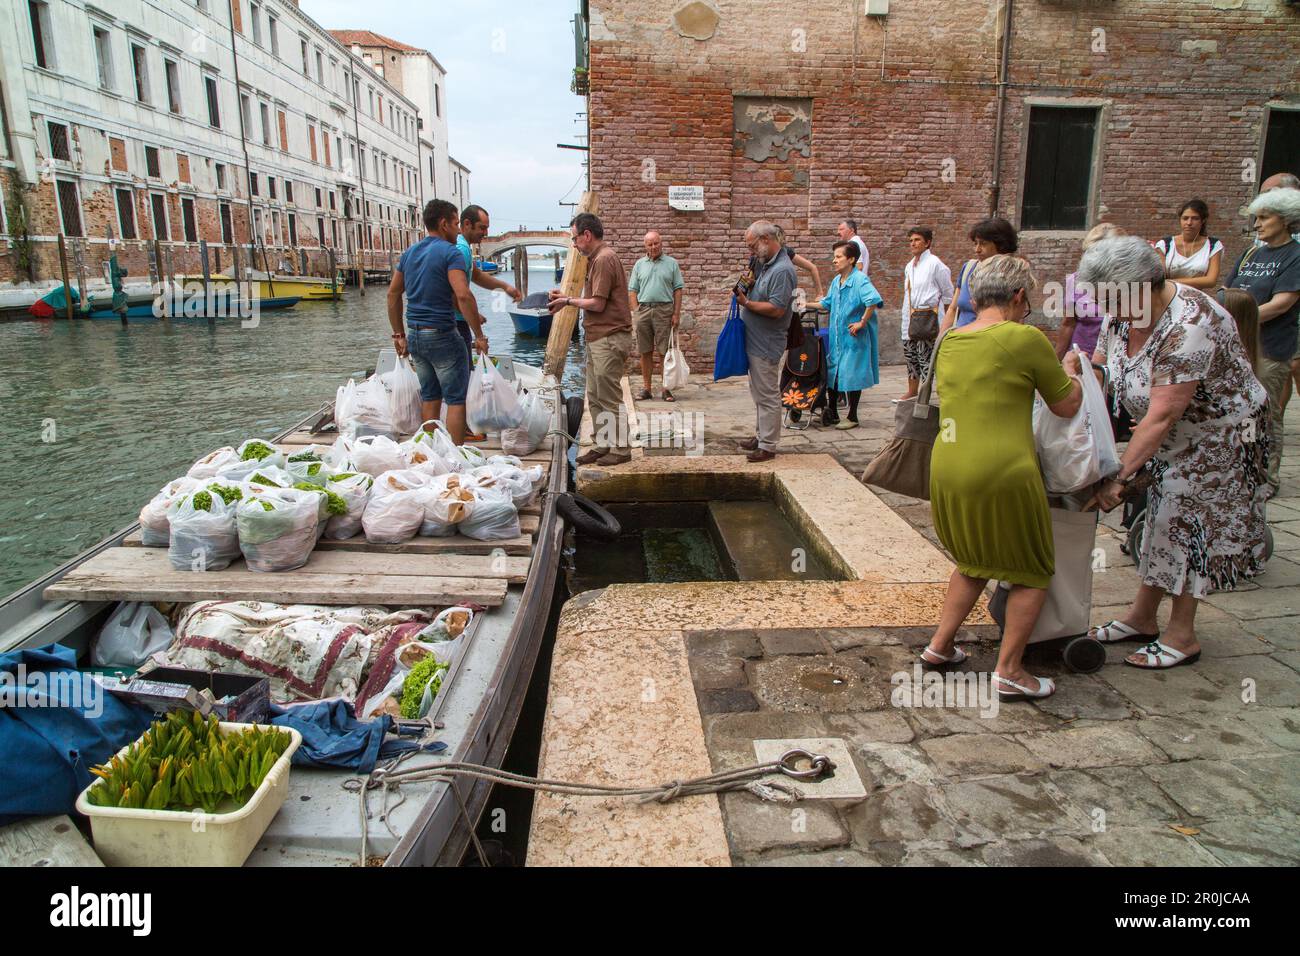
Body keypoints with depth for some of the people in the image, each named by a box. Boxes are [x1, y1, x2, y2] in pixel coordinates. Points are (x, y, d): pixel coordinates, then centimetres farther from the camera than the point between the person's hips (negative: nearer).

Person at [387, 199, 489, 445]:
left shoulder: (409, 254, 11)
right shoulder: (450, 252, -12)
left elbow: (393, 294, 15)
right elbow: (463, 295, -24)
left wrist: (399, 334, 20)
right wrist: (479, 335, -18)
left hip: (414, 336, 8)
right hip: (442, 336, -7)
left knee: (429, 397, 16)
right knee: (455, 400, 0)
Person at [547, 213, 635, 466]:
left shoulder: (604, 259, -15)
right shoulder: (598, 257, 17)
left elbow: (597, 304, -18)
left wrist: (568, 301, -4)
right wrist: (566, 297, 8)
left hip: (609, 339, -10)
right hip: (598, 338, 10)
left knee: (609, 398, -4)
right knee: (595, 397, 14)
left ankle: (621, 449, 5)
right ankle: (602, 445, 21)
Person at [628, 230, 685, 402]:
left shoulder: (671, 263, 6)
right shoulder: (639, 264, 11)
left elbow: (678, 290, 4)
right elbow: (632, 290, 11)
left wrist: (677, 313, -4)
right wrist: (636, 312, 0)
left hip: (664, 310, -2)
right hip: (643, 309, 2)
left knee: (665, 352, -2)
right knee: (646, 352, 5)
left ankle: (666, 389, 3)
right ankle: (646, 388, 11)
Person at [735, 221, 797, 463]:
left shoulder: (782, 270, -19)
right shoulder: (765, 263, 11)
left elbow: (776, 309, -25)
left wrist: (746, 302, -15)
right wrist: (744, 288, 4)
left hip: (766, 345, -10)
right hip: (755, 341, 10)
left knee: (767, 395, -2)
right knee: (759, 393, 19)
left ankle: (768, 446, 5)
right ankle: (760, 436, 31)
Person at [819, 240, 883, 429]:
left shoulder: (860, 279, -15)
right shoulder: (836, 281, 11)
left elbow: (873, 300, -30)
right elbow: (827, 303, 26)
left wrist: (862, 323, -25)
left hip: (853, 338, -8)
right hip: (836, 337, 8)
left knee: (852, 377, 1)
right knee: (832, 375, 11)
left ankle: (852, 417, 13)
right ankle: (832, 413, 25)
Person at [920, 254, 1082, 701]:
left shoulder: (949, 342, 9)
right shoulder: (1025, 338, -9)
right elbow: (1067, 405, 2)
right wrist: (1075, 372, 23)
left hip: (947, 469, 6)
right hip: (1003, 475, -6)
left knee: (973, 563, 28)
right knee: (1033, 572, 15)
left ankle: (940, 645, 29)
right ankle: (1008, 671, 15)